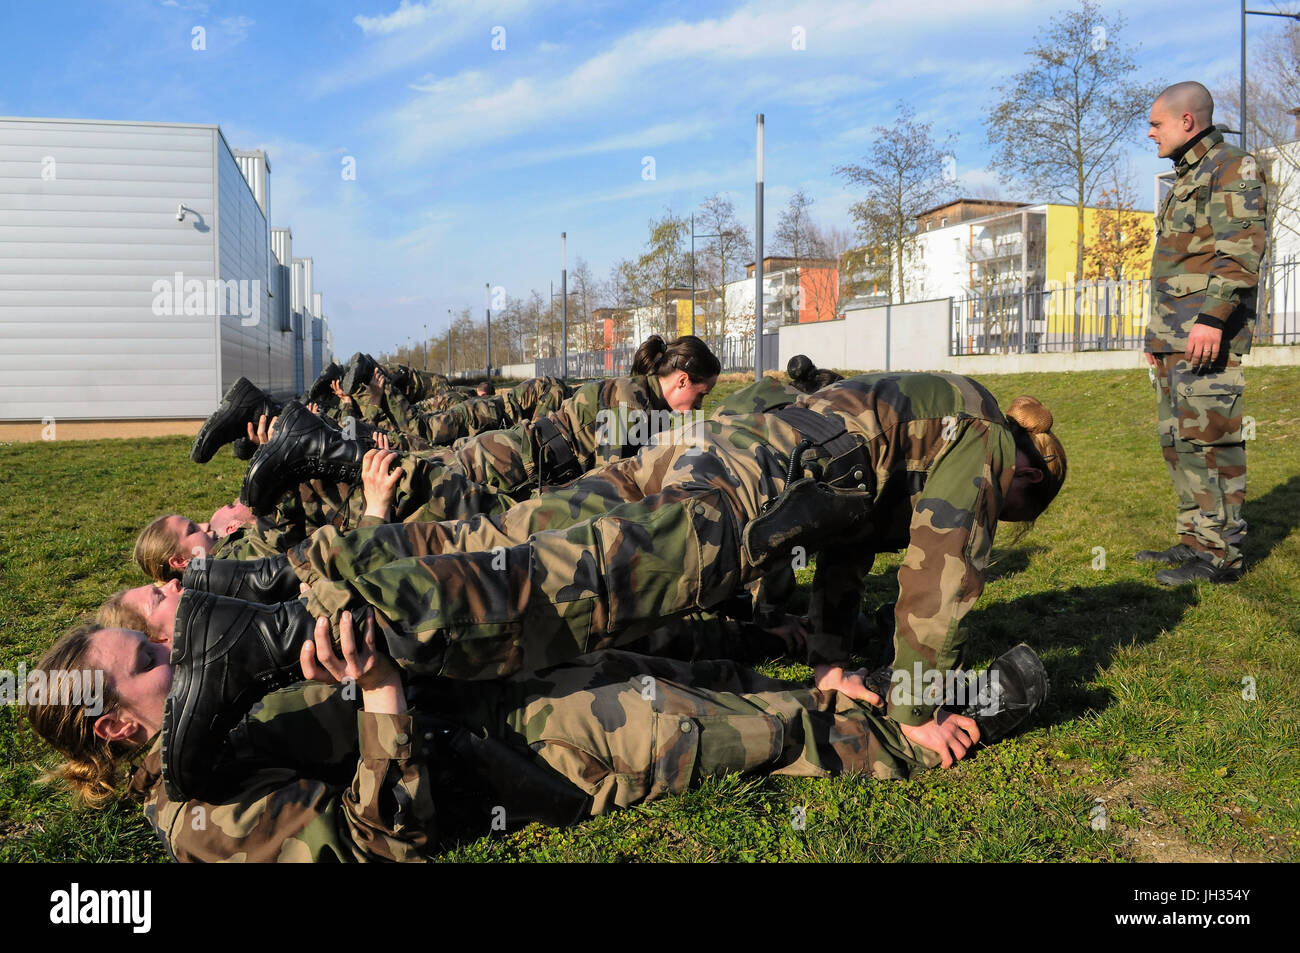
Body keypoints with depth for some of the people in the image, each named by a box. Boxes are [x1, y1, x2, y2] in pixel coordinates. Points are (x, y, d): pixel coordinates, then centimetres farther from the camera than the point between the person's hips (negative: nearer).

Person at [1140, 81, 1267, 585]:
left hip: (1208, 336, -10)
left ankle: (1220, 554, -4)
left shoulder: (1232, 167, -5)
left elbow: (1241, 249, -17)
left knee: (1207, 439, -9)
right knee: (1178, 439, 11)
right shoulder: (1184, 180, 24)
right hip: (1176, 337, 10)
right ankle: (1193, 540, 19)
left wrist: (1211, 316, -26)